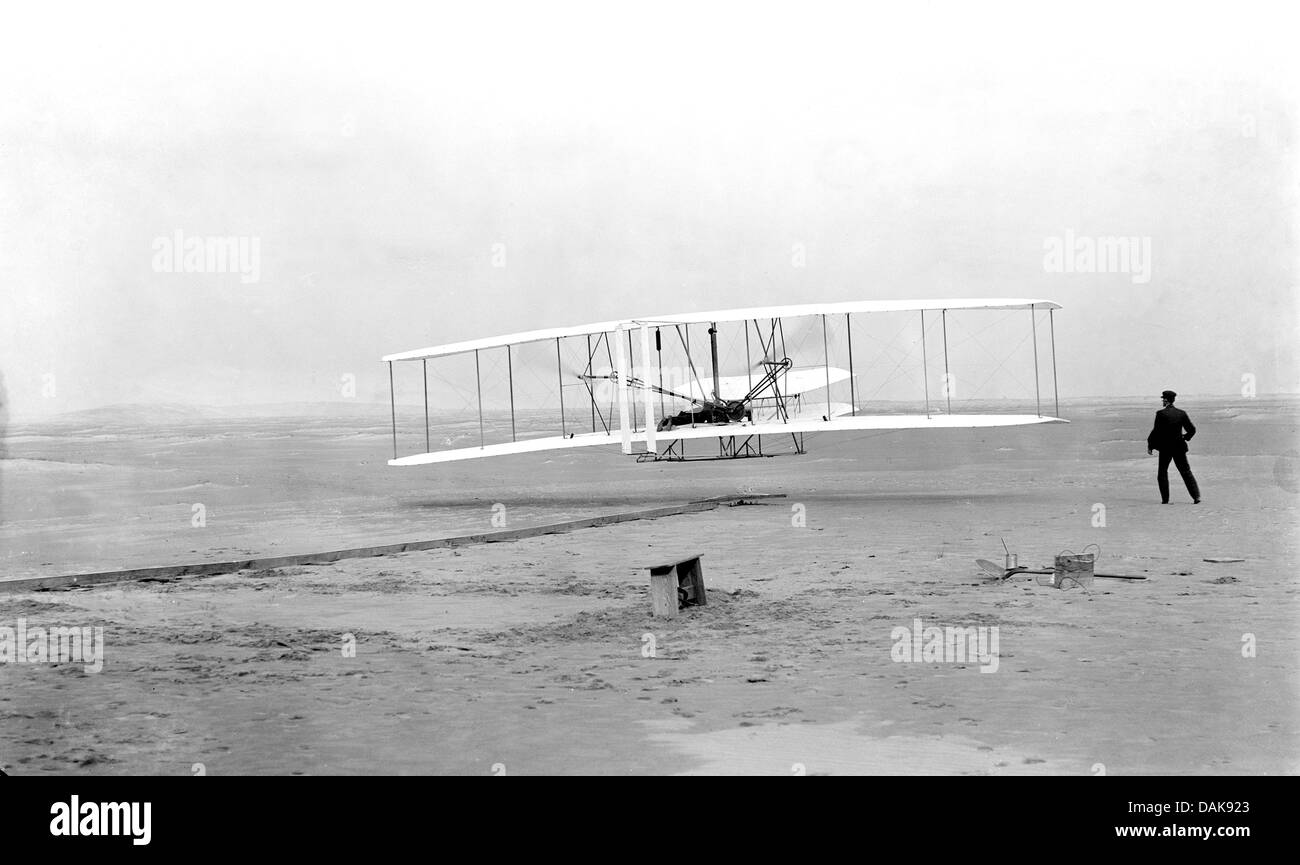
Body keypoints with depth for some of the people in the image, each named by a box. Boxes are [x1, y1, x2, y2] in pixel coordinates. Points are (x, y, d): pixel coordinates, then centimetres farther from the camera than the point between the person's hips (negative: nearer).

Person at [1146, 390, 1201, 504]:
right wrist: (1185, 438, 24)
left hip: (1165, 447, -4)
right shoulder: (1182, 413, 2)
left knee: (1162, 473, 11)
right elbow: (1192, 429, 5)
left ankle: (1165, 499, 6)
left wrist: (1150, 446, -2)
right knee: (1186, 472, 9)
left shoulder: (1161, 414, -11)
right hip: (1179, 447, 4)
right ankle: (1196, 496, 1)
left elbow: (1156, 431, -12)